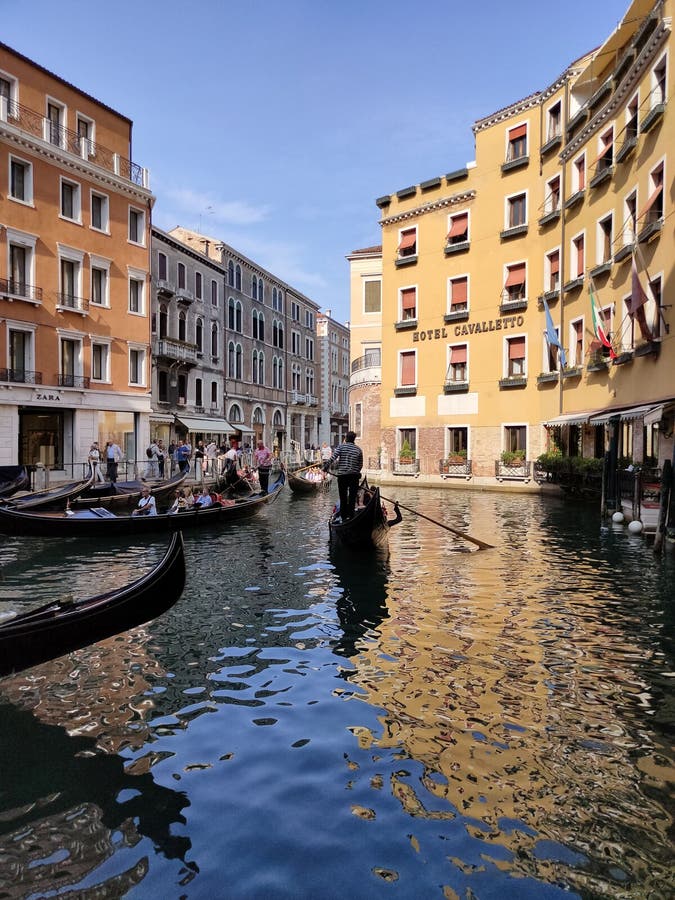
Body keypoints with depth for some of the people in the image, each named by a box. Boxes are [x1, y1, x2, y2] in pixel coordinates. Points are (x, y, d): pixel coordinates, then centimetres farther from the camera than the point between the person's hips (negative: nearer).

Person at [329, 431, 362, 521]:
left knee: (343, 497, 6)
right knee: (352, 497, 6)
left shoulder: (341, 447, -2)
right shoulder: (359, 449, 5)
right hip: (354, 476, 1)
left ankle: (344, 517, 7)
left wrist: (326, 466, -1)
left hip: (342, 475, -1)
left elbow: (333, 458, -10)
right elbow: (361, 465, 8)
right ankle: (351, 516, 4)